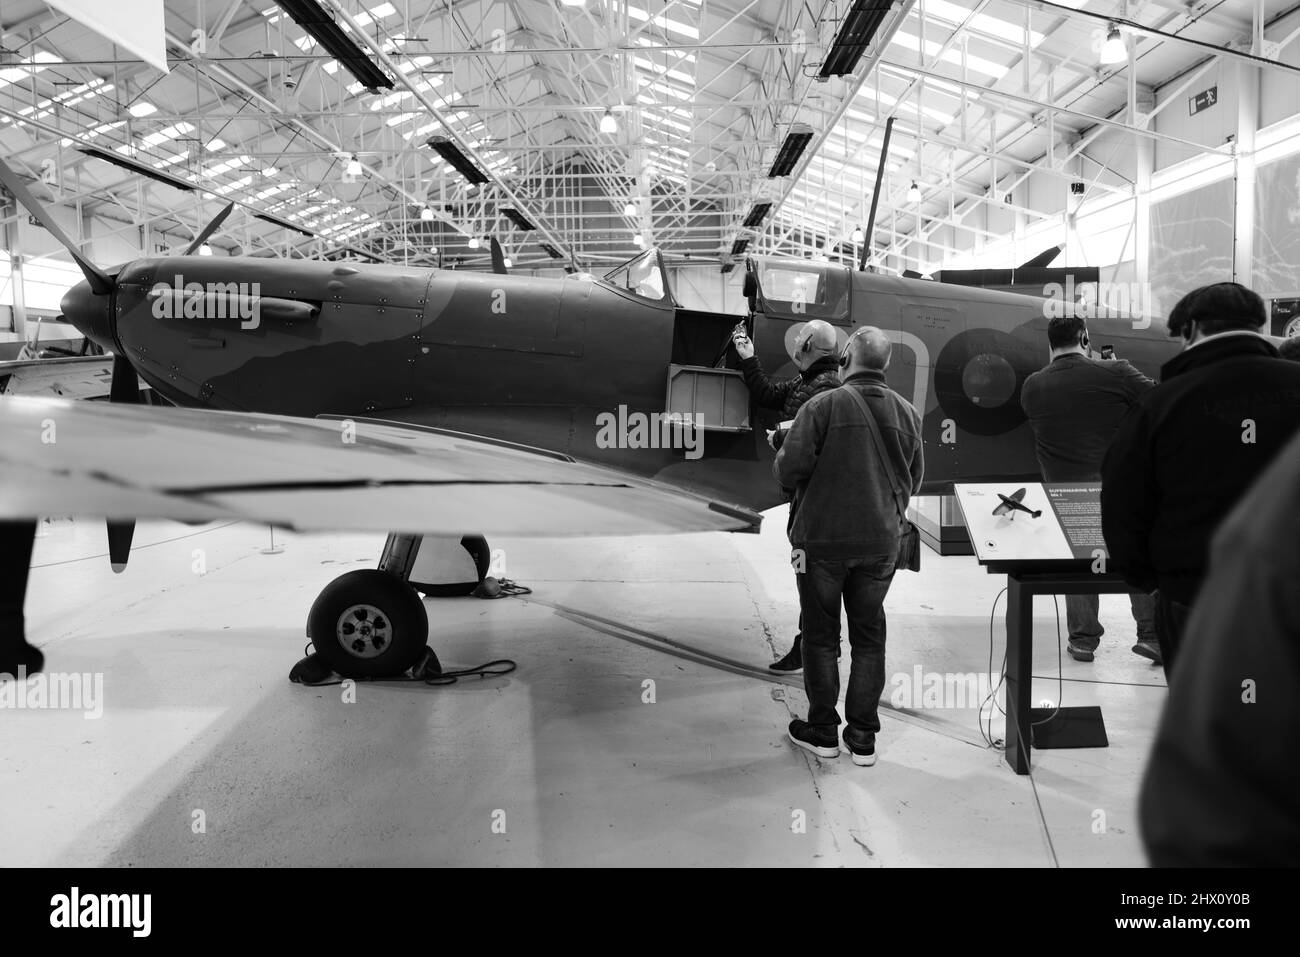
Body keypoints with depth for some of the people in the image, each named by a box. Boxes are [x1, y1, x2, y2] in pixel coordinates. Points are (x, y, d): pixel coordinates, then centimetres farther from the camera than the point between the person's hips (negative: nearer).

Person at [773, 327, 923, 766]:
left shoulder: (822, 406, -14)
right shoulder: (907, 413, 1)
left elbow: (789, 471, -17)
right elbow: (913, 482, 9)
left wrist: (780, 458, 5)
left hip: (822, 540, -4)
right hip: (881, 542, 4)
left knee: (821, 635, 10)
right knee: (869, 637, 13)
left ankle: (823, 731, 19)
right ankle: (863, 737, 19)